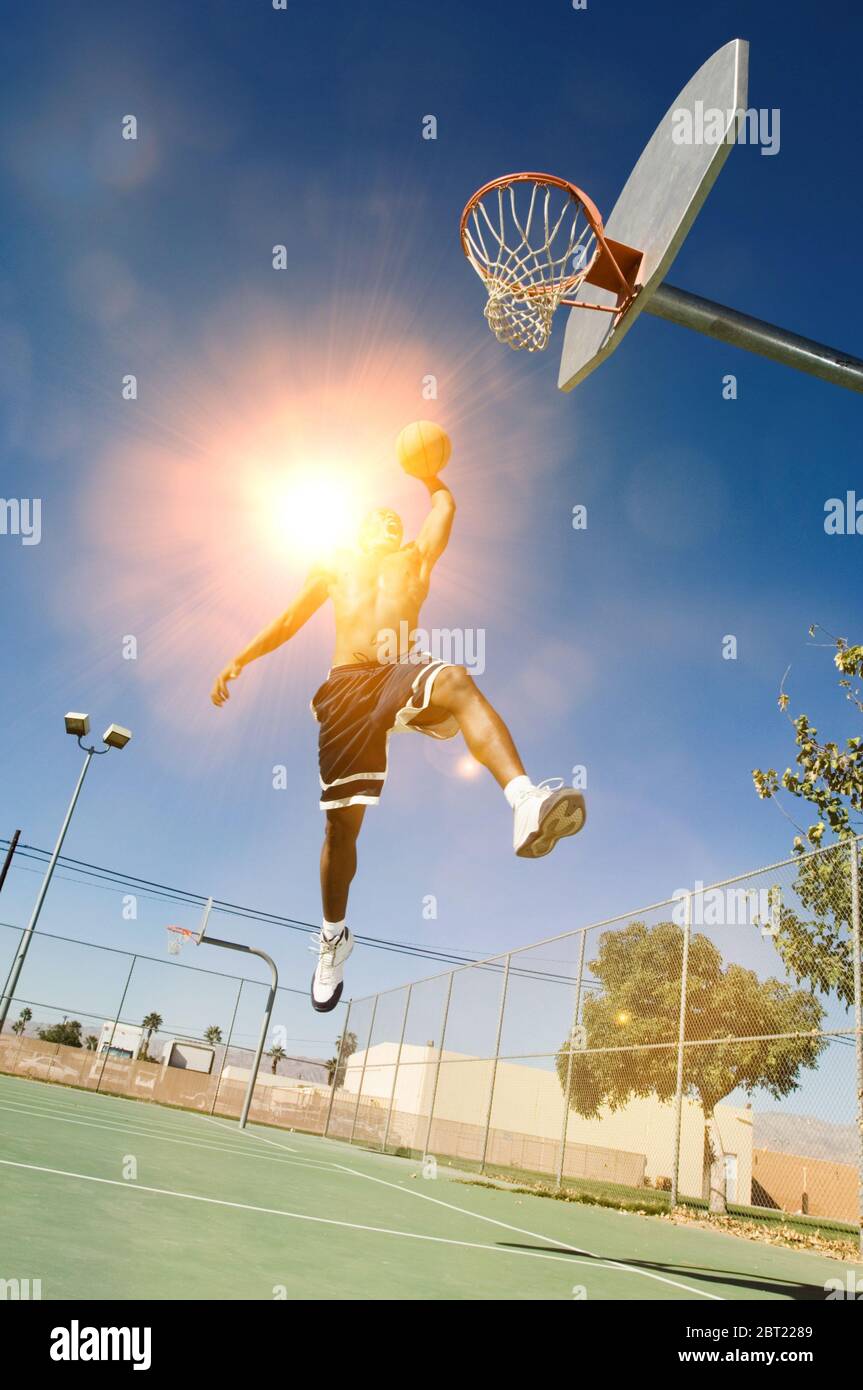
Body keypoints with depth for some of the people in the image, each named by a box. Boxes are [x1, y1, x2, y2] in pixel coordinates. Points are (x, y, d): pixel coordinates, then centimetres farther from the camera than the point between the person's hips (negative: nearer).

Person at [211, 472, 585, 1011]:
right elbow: (289, 621, 27)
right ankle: (335, 934, 23)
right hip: (346, 684, 1)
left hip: (402, 671, -1)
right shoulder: (337, 566, 28)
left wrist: (427, 474, 46)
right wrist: (239, 660, 19)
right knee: (342, 821, 0)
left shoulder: (416, 558, 26)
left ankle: (525, 802, -57)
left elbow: (445, 505, 28)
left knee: (456, 681, -38)